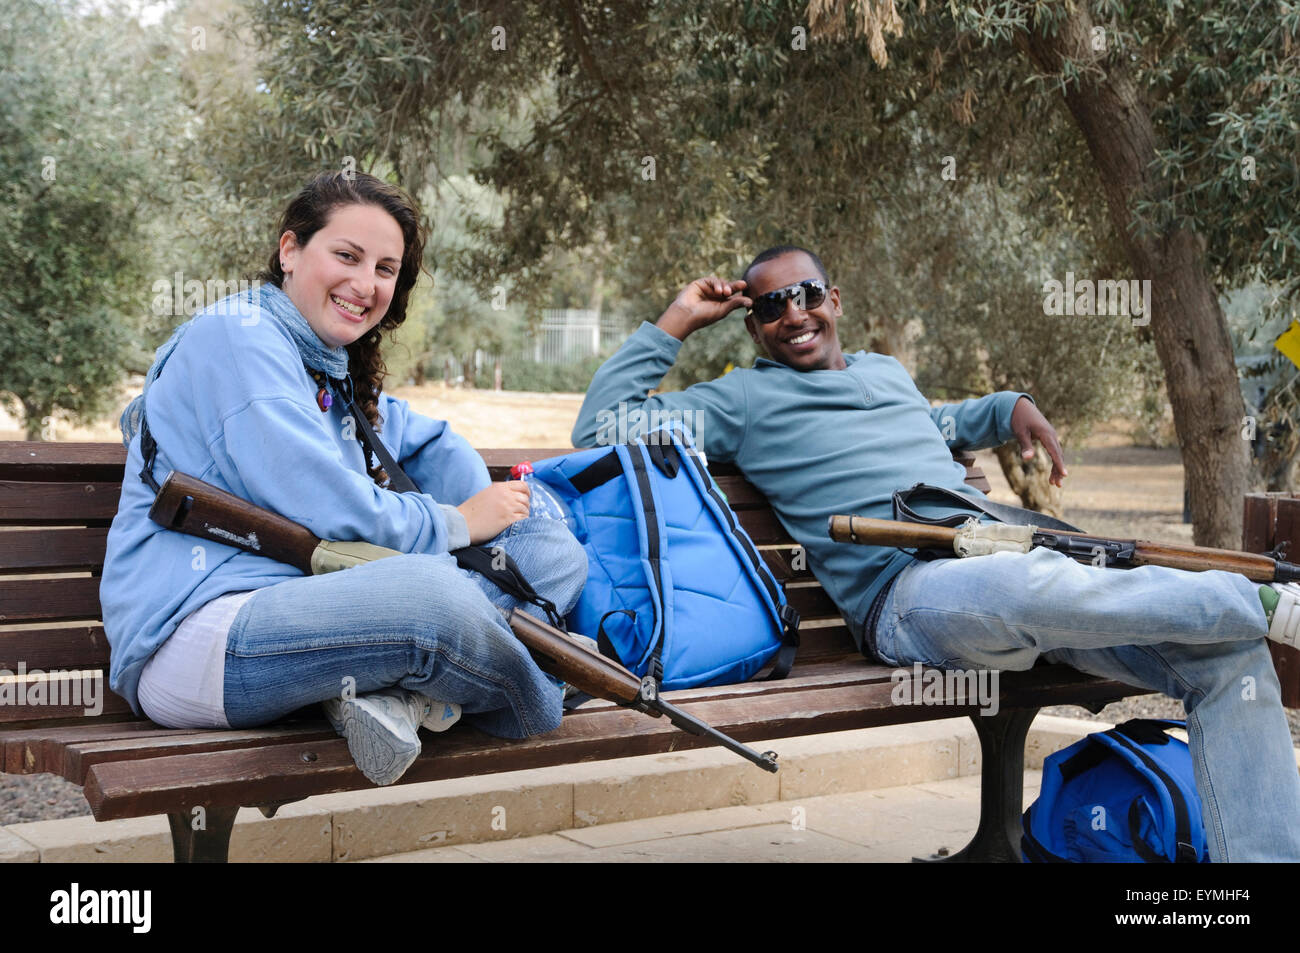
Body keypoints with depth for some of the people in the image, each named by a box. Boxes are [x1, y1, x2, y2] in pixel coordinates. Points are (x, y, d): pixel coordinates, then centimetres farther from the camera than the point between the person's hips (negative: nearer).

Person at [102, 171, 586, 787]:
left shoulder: (338, 373, 20)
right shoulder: (238, 333, -7)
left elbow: (433, 442, 30)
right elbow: (322, 508, -16)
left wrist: (483, 512, 6)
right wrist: (456, 525, -3)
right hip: (191, 638, -9)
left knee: (554, 549, 3)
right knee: (430, 591, -38)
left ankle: (393, 690, -21)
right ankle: (544, 705, -6)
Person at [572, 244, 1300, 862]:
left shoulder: (887, 371, 33)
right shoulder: (745, 399, 15)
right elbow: (599, 427, 10)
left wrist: (1009, 407, 35)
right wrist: (674, 324, 13)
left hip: (1010, 548, 7)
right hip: (905, 587, -7)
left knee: (1231, 659, -12)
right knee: (1037, 587, -44)